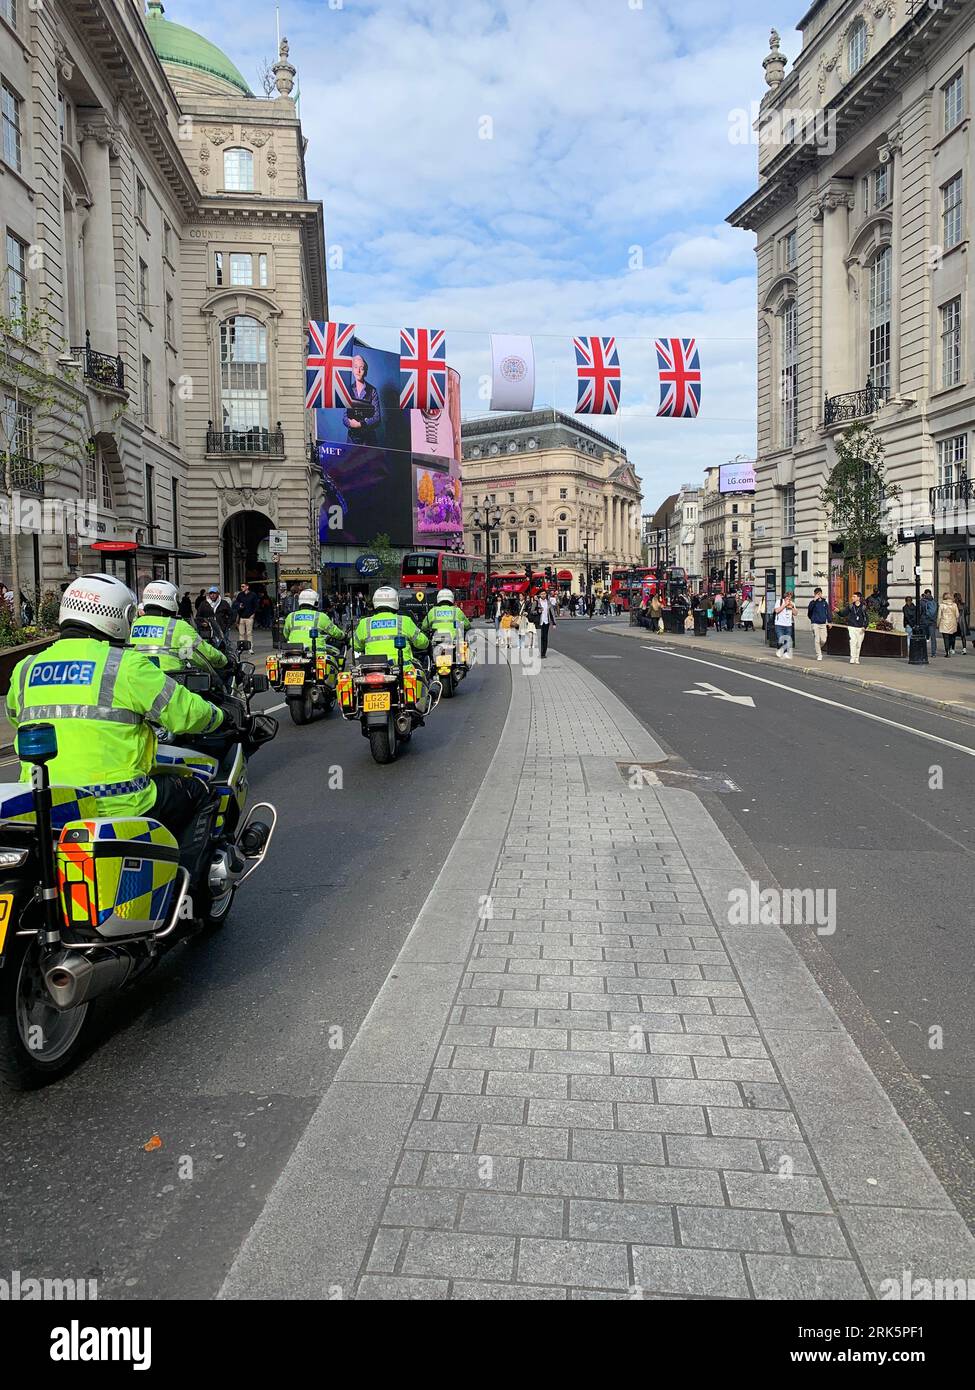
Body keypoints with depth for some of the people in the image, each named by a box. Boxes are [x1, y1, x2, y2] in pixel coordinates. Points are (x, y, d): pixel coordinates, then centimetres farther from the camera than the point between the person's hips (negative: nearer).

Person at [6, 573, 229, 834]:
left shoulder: (25, 669, 9)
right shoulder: (126, 664, -7)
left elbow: (14, 714, 28)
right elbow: (186, 712, -4)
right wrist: (220, 717, 16)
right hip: (117, 808, -5)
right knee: (196, 792, 16)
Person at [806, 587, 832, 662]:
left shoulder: (824, 602, 9)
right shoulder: (813, 602, -1)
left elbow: (828, 612, 16)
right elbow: (809, 609, -23)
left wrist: (829, 621, 10)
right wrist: (814, 600, -27)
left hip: (823, 624, 3)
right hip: (815, 623, -3)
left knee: (823, 640, 0)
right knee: (817, 640, -6)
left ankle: (818, 649, 28)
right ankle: (819, 655, 1)